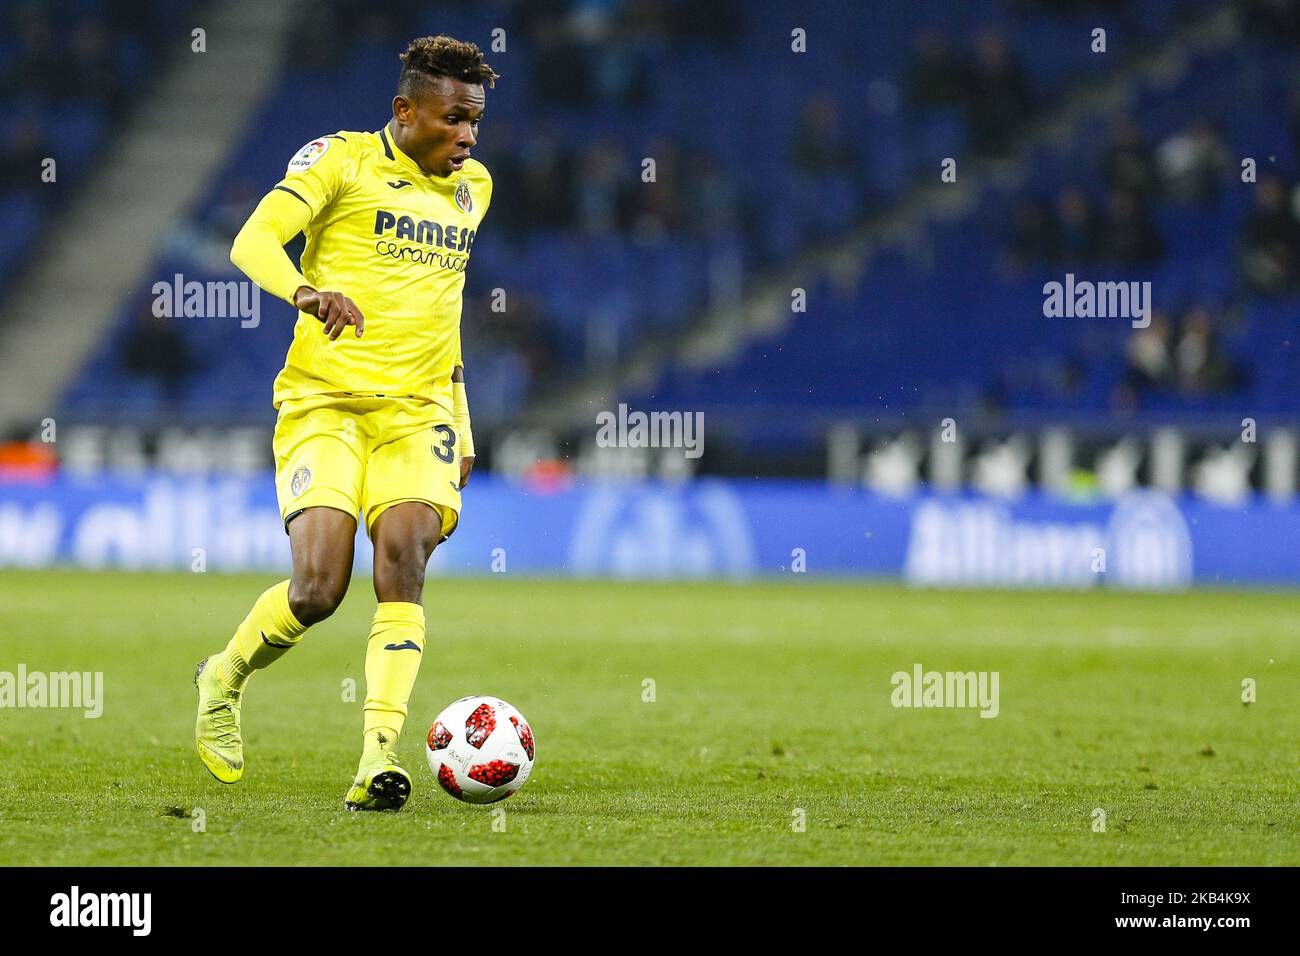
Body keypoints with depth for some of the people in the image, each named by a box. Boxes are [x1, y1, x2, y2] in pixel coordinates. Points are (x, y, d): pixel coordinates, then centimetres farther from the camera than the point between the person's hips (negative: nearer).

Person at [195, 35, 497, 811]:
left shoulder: (472, 188, 17)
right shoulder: (343, 159, -2)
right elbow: (252, 242, -14)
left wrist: (461, 430, 27)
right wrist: (309, 290, -36)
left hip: (417, 411, 4)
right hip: (325, 401, -4)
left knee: (404, 565, -20)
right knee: (319, 588, -16)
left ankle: (379, 757, -26)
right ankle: (225, 680, 15)